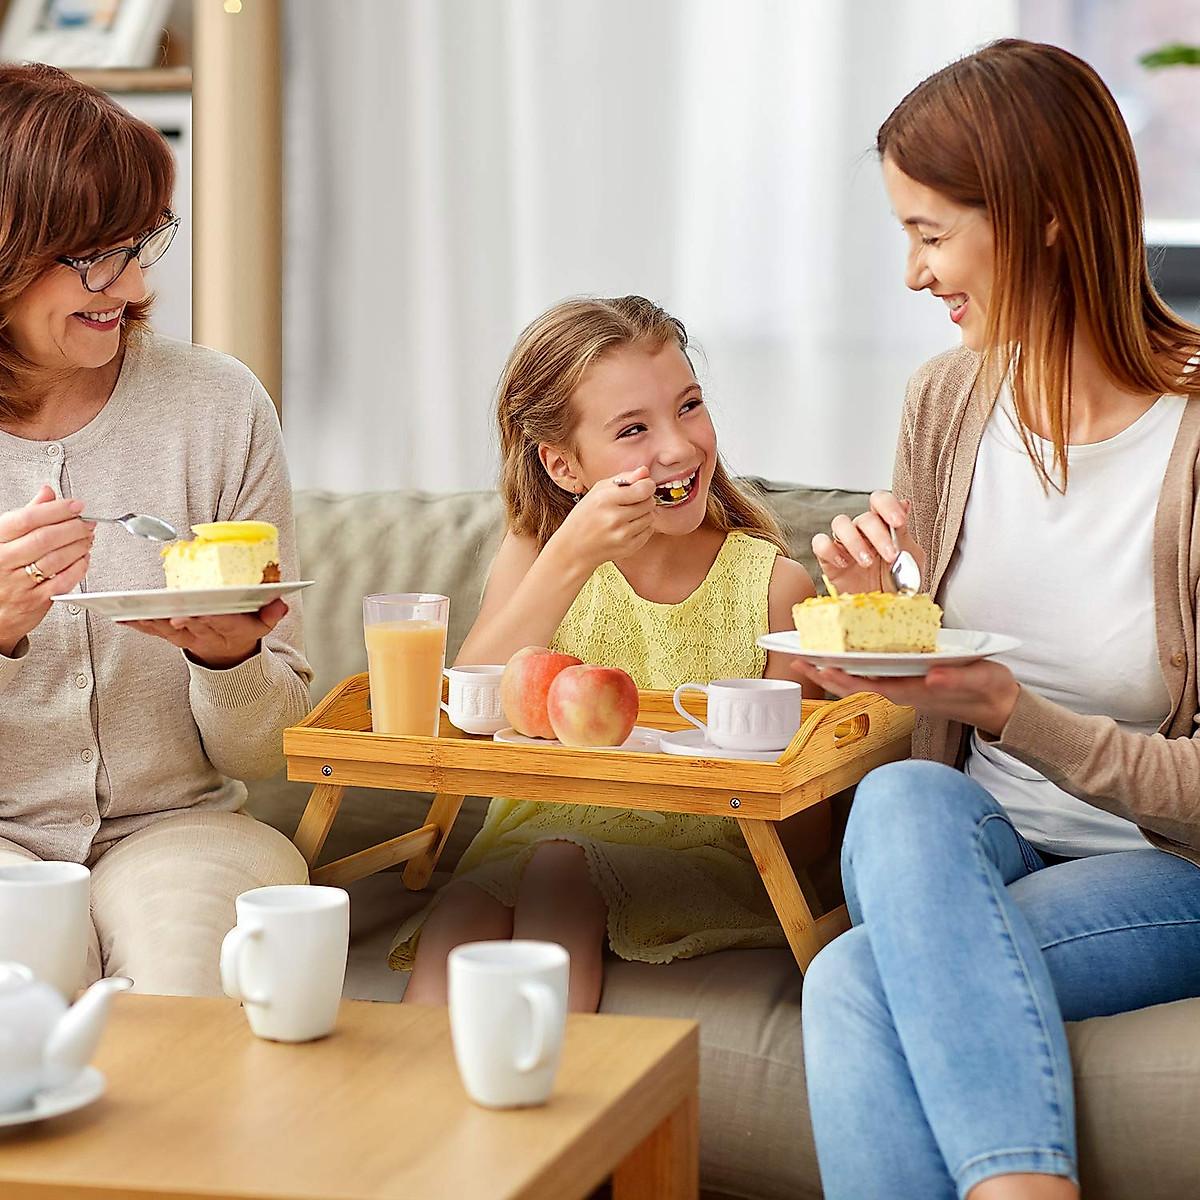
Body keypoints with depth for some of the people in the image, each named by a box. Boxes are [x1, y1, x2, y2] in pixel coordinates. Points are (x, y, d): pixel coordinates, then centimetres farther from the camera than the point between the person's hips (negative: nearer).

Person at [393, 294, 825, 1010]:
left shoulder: (772, 583, -2)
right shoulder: (534, 555, 5)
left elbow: (806, 829, 0)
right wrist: (573, 558, -21)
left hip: (703, 860, -1)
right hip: (541, 833, 2)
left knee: (559, 863, -29)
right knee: (456, 924, -28)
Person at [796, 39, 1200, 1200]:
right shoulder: (949, 398, 3)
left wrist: (1009, 710, -22)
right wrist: (870, 610, -5)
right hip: (973, 842, 5)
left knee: (857, 982, -30)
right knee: (900, 796, -31)